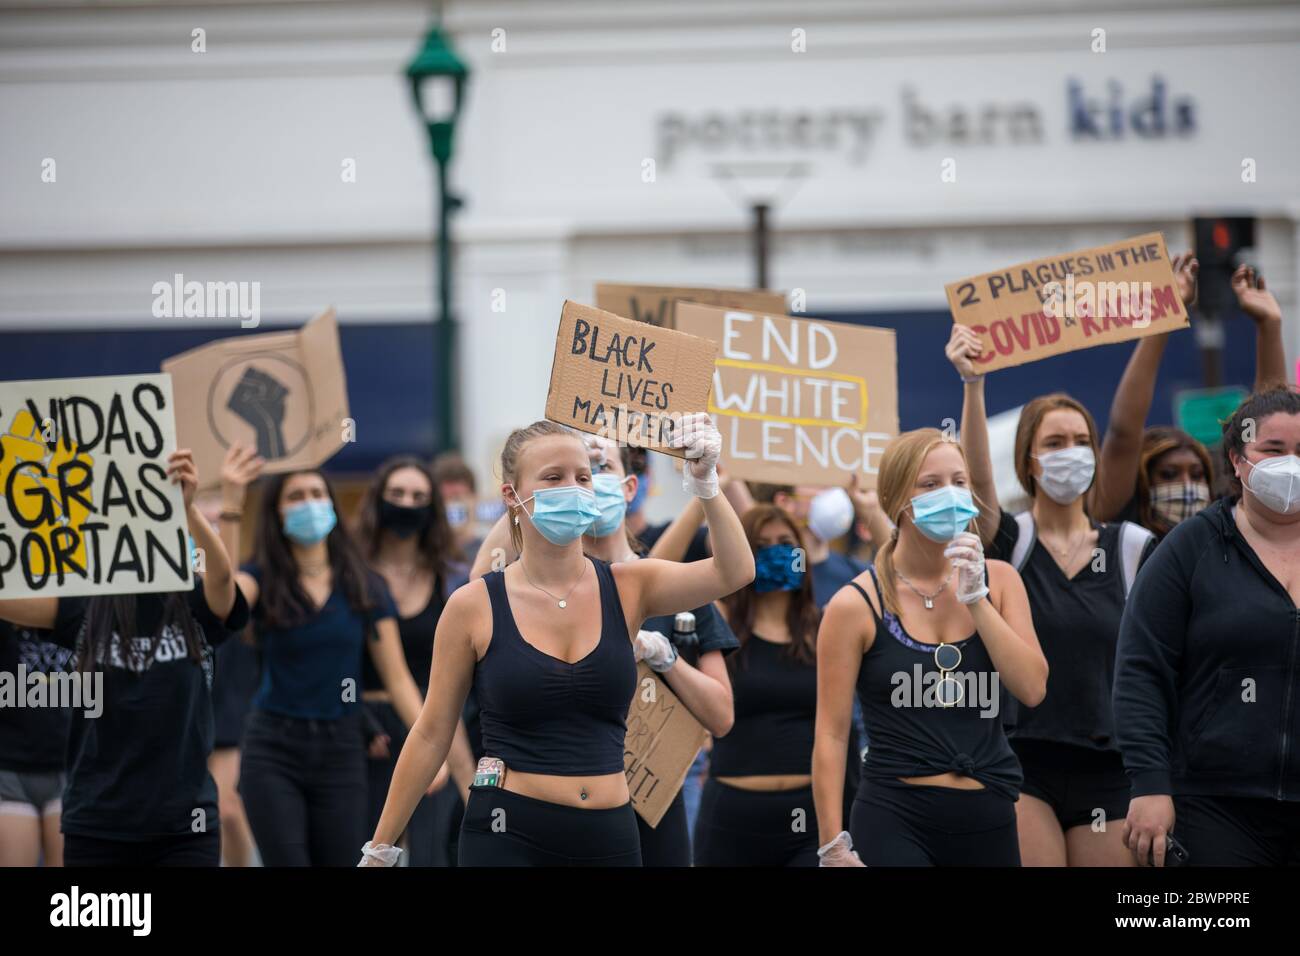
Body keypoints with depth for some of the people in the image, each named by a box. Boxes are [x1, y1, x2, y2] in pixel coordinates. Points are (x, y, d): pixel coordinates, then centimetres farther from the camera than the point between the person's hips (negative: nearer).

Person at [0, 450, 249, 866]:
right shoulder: (83, 606, 2)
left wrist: (189, 508, -42)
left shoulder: (198, 604, -2)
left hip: (184, 827, -1)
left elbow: (223, 573, -23)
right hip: (96, 827, 1)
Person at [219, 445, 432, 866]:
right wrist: (230, 506, -32)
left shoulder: (365, 587, 5)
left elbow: (397, 677, 2)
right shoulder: (263, 582, 0)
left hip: (341, 751, 2)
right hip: (274, 751, -2)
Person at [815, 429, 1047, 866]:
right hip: (895, 818, -3)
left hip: (988, 818, 3)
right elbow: (831, 735, -4)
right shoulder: (856, 605, -4)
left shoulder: (997, 580, 7)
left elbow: (1032, 689, -4)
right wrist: (834, 845, -9)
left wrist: (977, 600, -10)